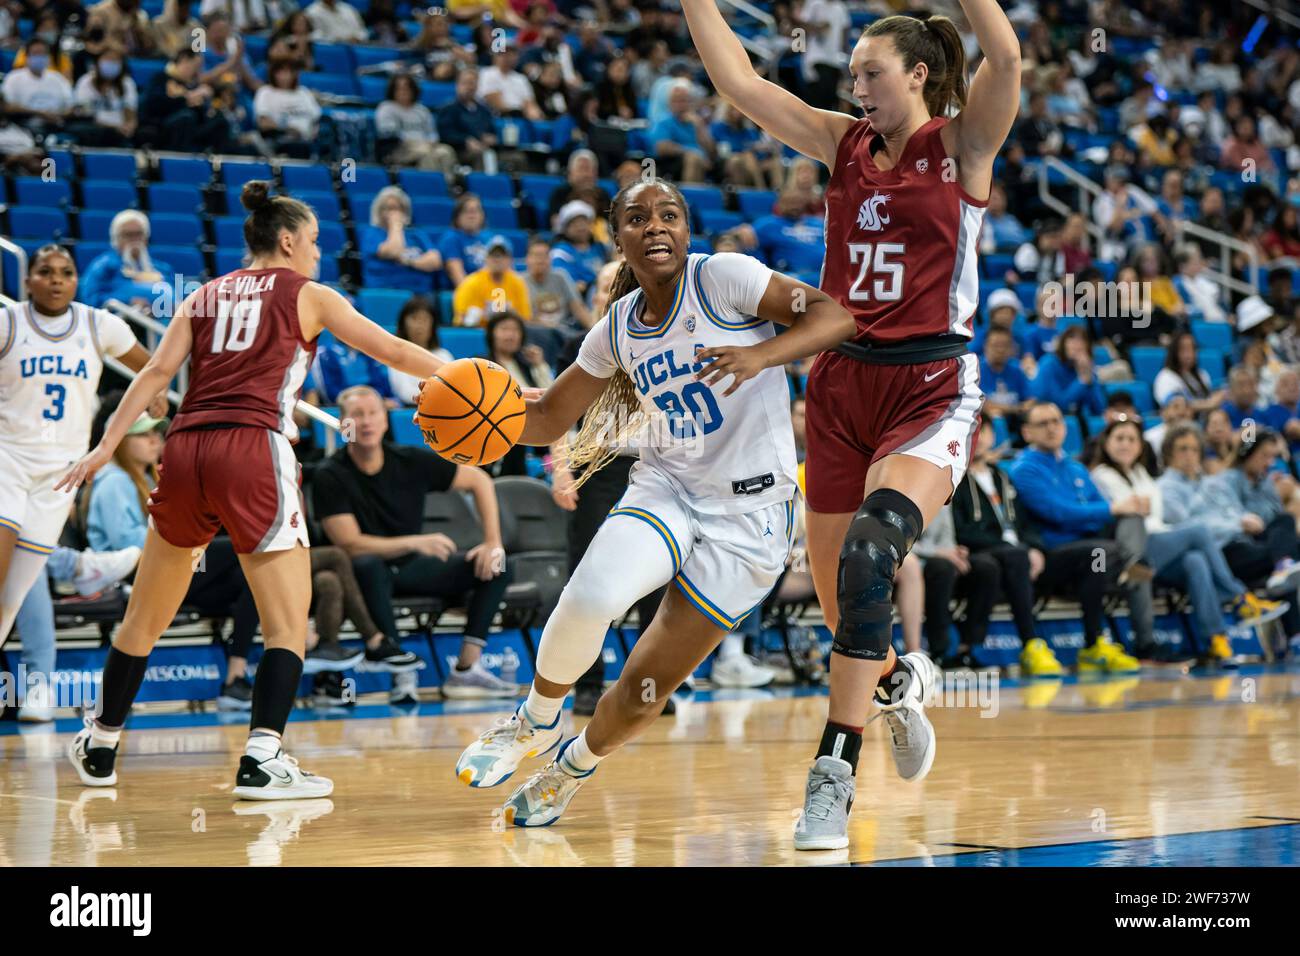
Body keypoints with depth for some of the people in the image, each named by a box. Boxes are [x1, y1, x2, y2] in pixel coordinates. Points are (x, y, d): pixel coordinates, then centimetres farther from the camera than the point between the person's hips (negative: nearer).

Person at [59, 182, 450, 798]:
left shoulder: (204, 297, 21)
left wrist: (108, 445, 2)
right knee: (288, 626, -3)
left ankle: (99, 748, 29)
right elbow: (392, 352, 10)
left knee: (144, 619, 17)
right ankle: (261, 760, -17)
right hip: (253, 451, -5)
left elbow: (158, 371, 8)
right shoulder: (306, 295, 12)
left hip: (185, 451, 5)